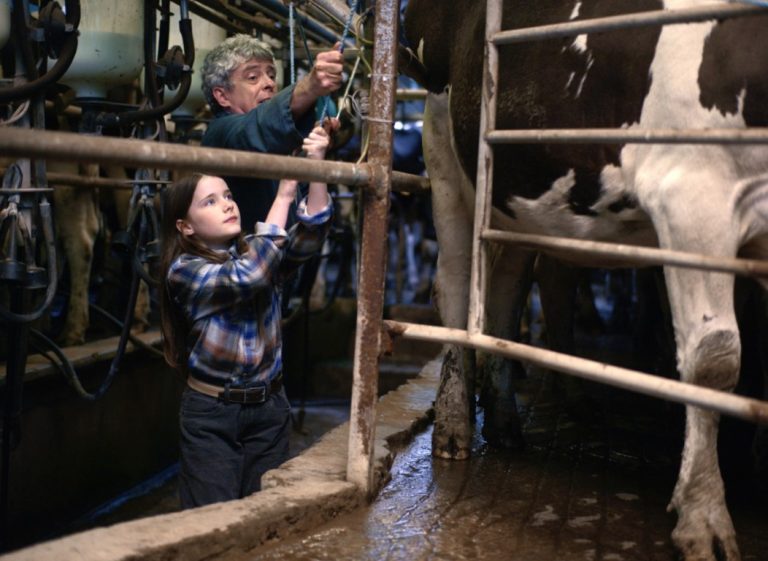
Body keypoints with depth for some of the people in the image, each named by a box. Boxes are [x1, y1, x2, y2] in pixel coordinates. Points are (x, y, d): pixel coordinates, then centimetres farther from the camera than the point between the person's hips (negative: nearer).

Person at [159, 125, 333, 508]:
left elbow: (308, 238, -14)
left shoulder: (260, 253, 3)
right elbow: (245, 276, -28)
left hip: (270, 406, 4)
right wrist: (284, 195, -26)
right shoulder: (184, 272, -12)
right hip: (211, 412, -4)